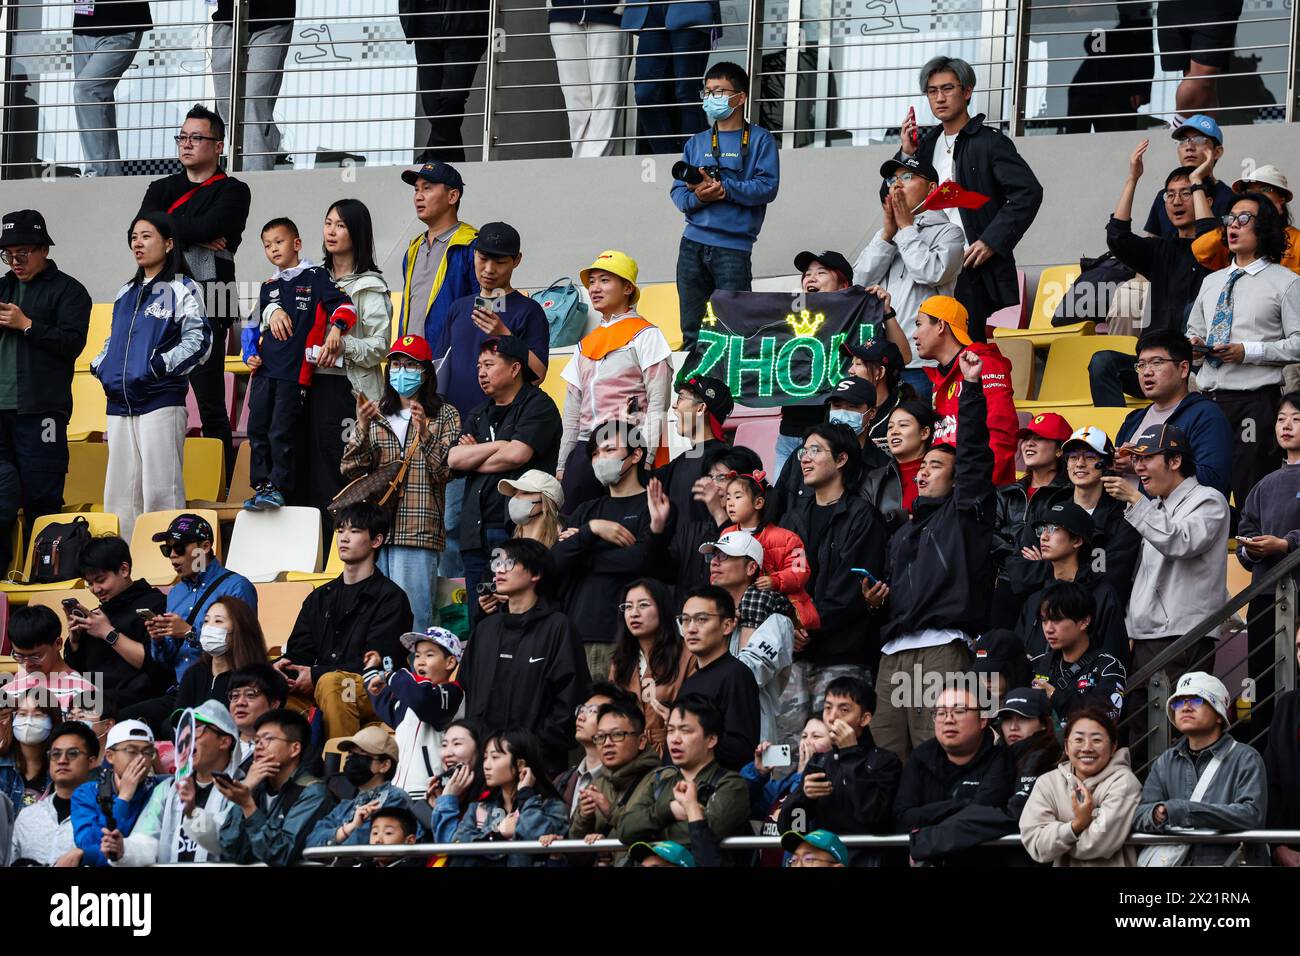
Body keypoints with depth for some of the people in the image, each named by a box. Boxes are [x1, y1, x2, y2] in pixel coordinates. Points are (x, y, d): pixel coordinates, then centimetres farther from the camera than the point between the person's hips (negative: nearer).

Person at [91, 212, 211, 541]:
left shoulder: (182, 291, 0)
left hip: (161, 400, -7)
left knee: (160, 492, -11)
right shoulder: (126, 294, 21)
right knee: (119, 494, 5)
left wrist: (161, 365, -18)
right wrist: (100, 365, 10)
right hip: (120, 404, 7)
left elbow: (198, 340, -9)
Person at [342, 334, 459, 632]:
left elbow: (448, 470, -4)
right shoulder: (376, 415, 18)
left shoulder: (444, 415, 7)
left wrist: (424, 432, -16)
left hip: (418, 532, -4)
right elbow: (350, 471, 9)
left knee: (411, 618, -10)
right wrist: (362, 428, -6)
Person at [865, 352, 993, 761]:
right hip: (894, 649, 7)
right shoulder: (903, 534, 31)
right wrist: (874, 597, 15)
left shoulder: (962, 513, 9)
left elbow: (973, 452, -2)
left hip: (942, 647, -7)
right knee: (887, 755, 0)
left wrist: (972, 387, -7)